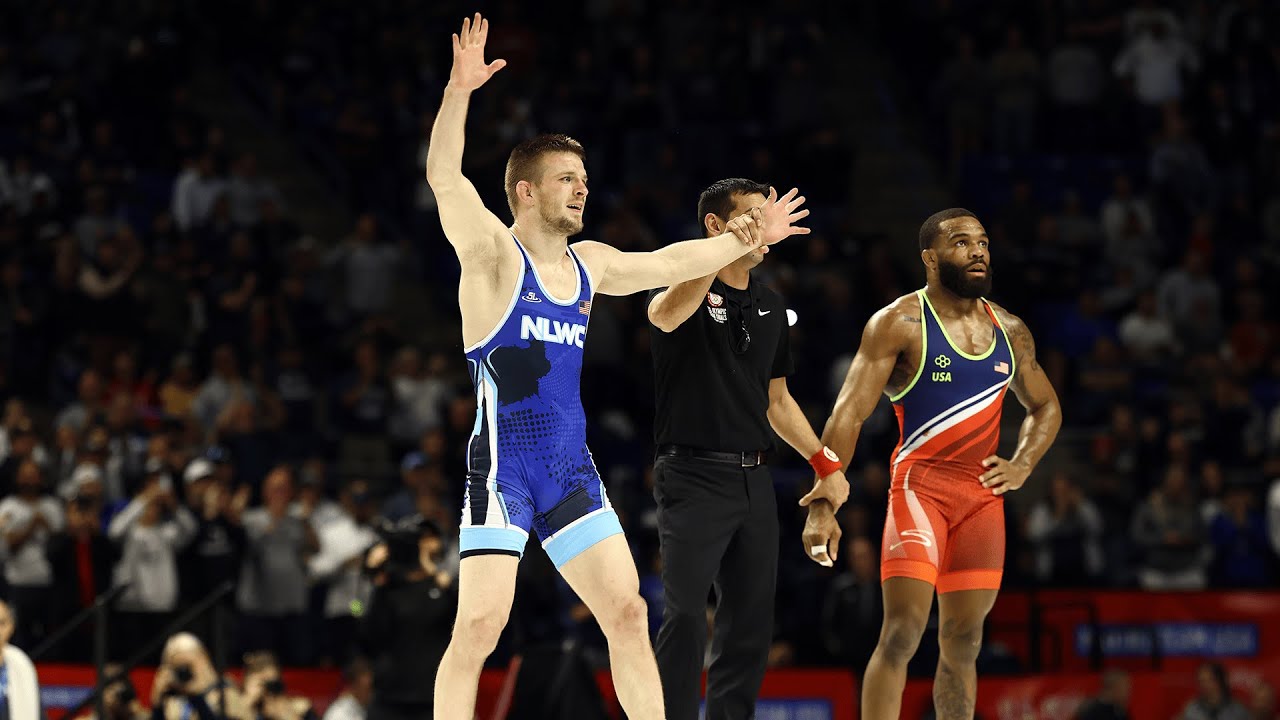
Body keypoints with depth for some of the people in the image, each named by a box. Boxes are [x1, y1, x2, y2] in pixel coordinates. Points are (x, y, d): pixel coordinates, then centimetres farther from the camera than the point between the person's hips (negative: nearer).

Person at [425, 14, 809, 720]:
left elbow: (667, 263, 28)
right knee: (480, 622, -14)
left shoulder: (589, 265, 13)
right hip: (502, 467, -7)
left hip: (572, 470, 7)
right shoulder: (494, 256, -7)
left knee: (627, 614, 6)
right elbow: (443, 177, -22)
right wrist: (459, 91, -35)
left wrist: (748, 239, 34)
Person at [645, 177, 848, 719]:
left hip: (754, 480, 7)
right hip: (693, 476, -7)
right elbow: (665, 313, -32)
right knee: (686, 618, -13)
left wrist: (825, 462, 16)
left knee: (750, 623, 7)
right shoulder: (689, 288, -5)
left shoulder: (771, 306, 15)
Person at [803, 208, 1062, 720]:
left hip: (983, 496, 5)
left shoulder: (1010, 332, 12)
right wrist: (821, 506, -19)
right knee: (902, 633, -15)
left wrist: (1022, 466, 7)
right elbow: (848, 414, -11)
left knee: (963, 643, 8)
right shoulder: (899, 323, -5)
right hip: (919, 488, -5)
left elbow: (1045, 407, 27)